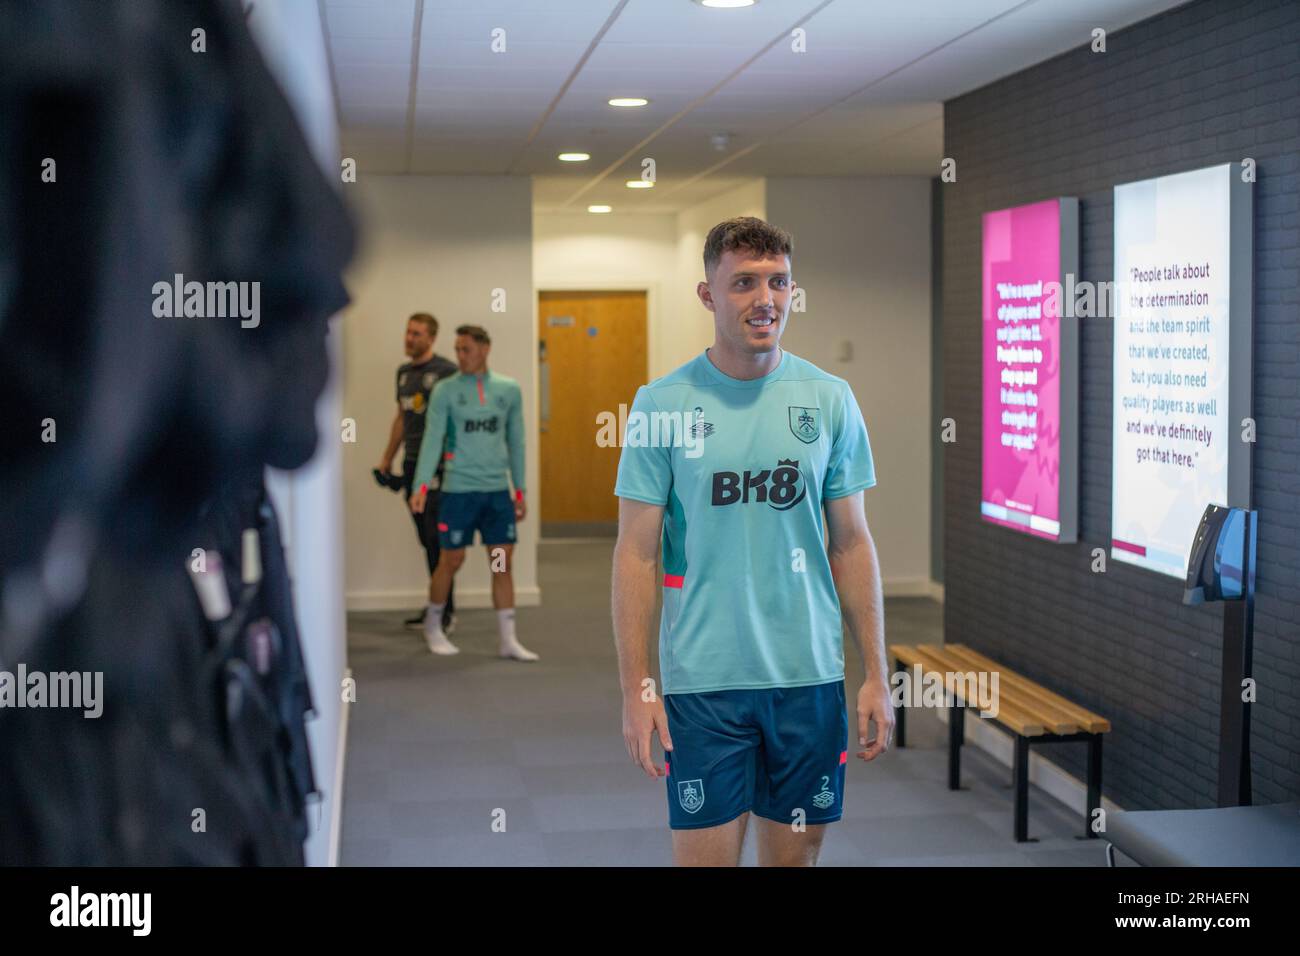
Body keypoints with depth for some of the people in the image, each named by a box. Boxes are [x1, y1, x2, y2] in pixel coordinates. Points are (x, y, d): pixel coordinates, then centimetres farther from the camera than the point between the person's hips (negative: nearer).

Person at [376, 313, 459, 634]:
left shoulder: (446, 371, -9)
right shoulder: (404, 372, 15)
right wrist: (386, 460, 21)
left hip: (437, 466, -7)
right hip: (411, 464, 7)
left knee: (437, 538, -7)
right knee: (426, 539, 11)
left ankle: (446, 612, -1)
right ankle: (435, 607, 19)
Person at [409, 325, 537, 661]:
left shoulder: (509, 390, 6)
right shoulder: (446, 390, -3)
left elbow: (515, 442, 11)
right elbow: (432, 439, -8)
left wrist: (520, 491, 11)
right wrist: (421, 486, -19)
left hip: (498, 490, 3)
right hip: (459, 490, -3)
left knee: (502, 564, 2)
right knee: (451, 561, 4)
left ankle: (508, 640, 7)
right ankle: (433, 625, 27)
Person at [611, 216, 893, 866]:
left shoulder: (830, 400, 3)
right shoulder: (663, 404, -3)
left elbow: (852, 544, 7)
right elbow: (636, 554, -3)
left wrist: (876, 675, 3)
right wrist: (636, 689, -8)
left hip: (810, 676, 2)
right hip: (702, 680, -2)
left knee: (796, 852, 12)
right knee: (705, 854, 2)